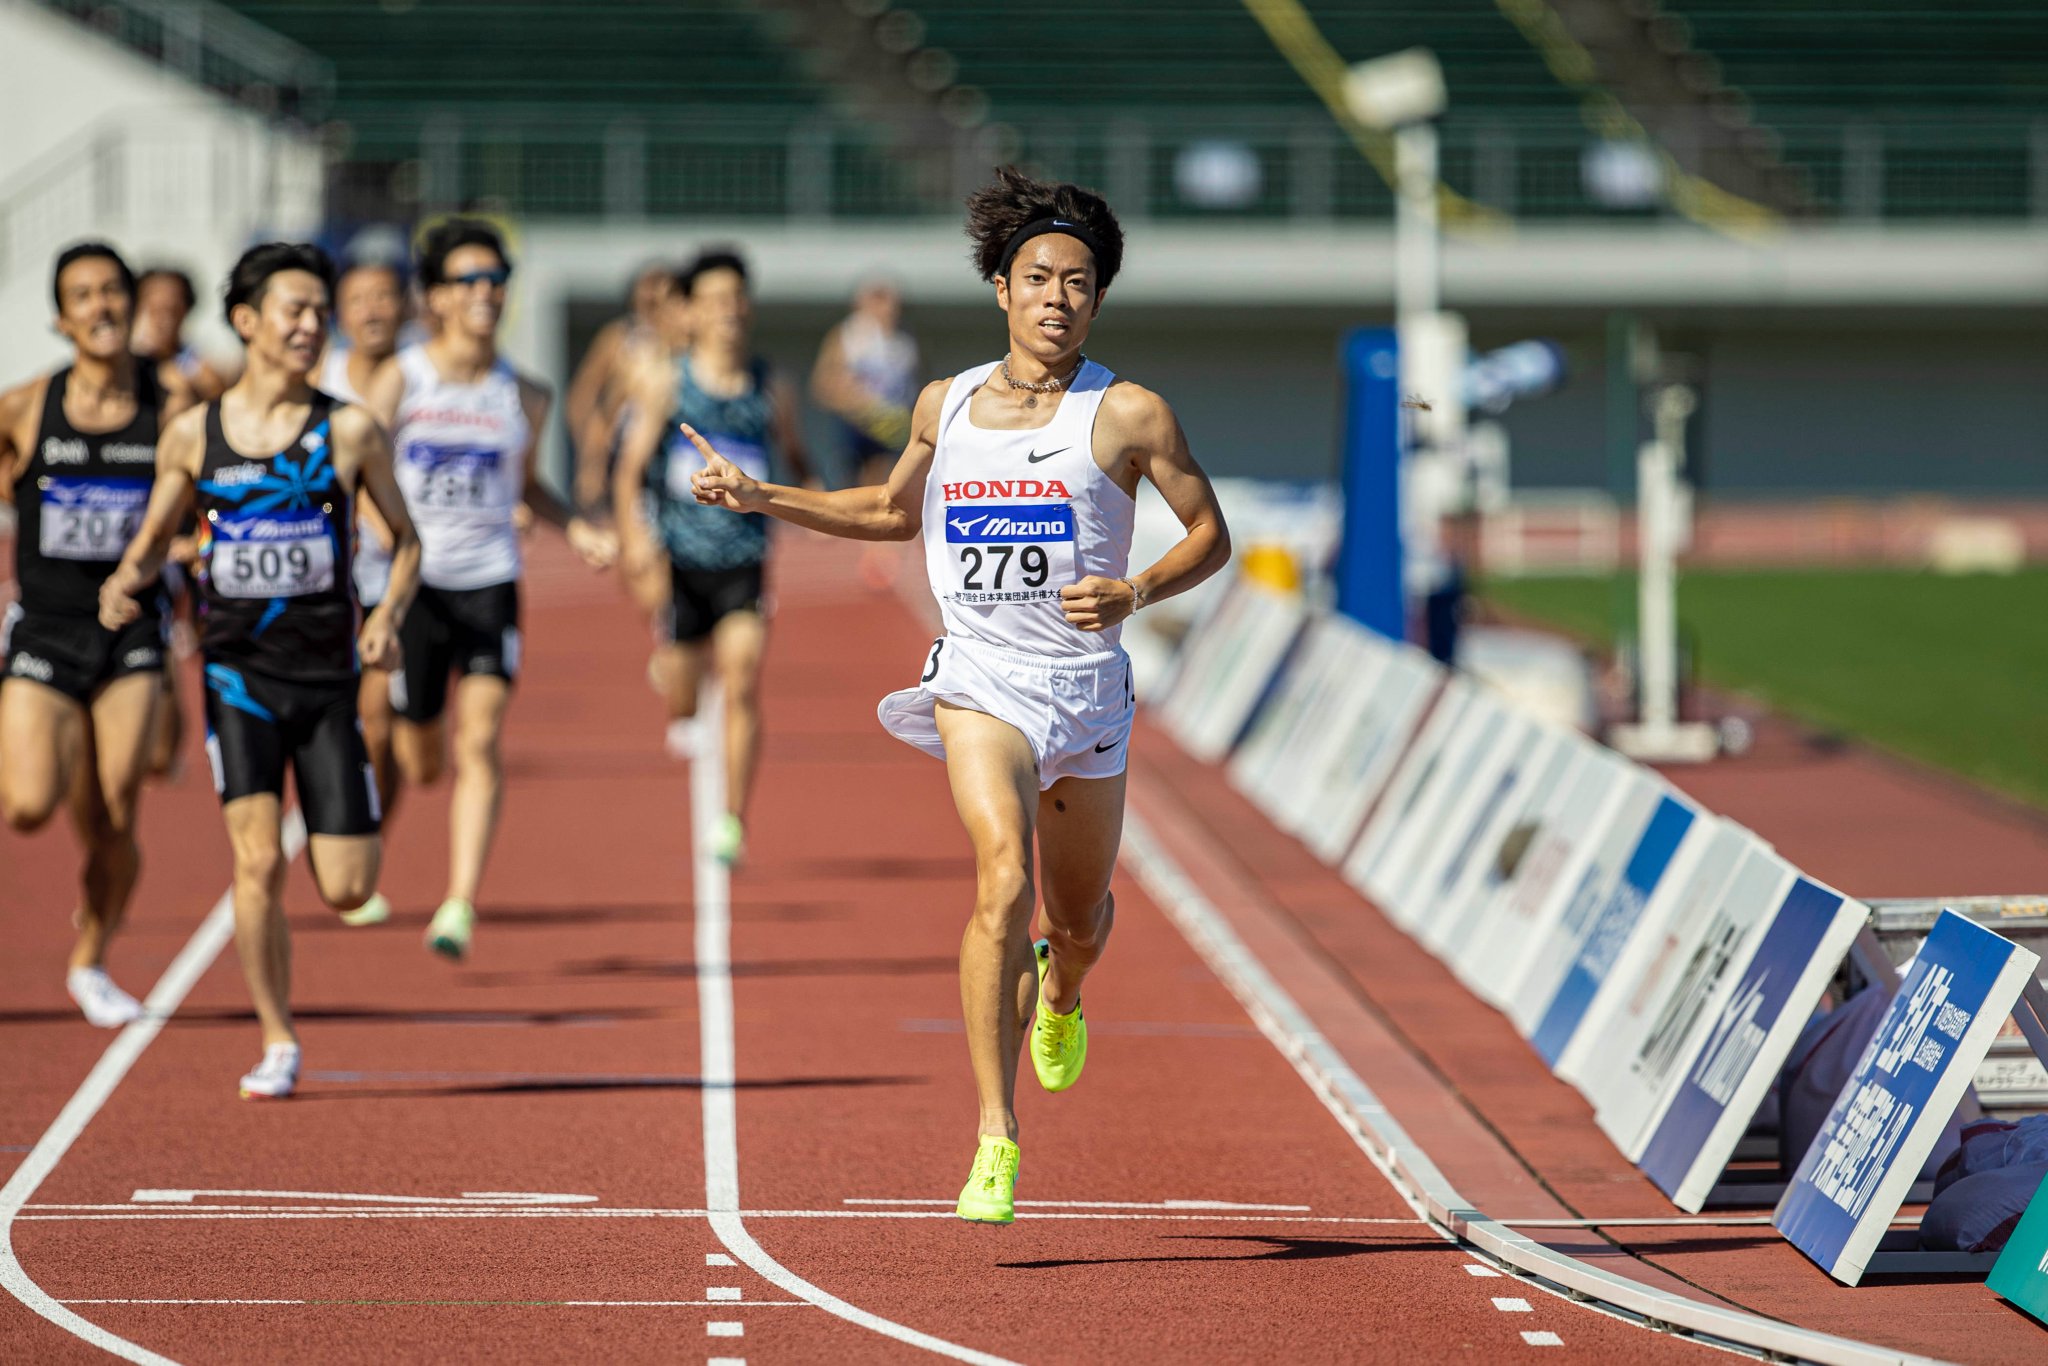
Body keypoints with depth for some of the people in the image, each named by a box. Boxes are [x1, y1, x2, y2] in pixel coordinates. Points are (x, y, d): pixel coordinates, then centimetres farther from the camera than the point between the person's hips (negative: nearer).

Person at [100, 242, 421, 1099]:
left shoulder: (347, 431, -3)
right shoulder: (193, 436, 1)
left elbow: (405, 538, 8)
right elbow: (151, 544, 12)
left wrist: (387, 617, -10)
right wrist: (122, 585, -11)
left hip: (327, 675, 0)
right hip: (238, 673, 0)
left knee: (346, 890, -2)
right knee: (257, 860, -14)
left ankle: (330, 824, 36)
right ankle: (277, 1044, 0)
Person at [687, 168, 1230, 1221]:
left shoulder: (1129, 414, -3)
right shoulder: (946, 405, 7)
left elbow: (1211, 533, 2)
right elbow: (895, 511, 25)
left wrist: (1135, 593, -16)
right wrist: (761, 497, 17)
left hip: (1086, 685, 0)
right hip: (980, 679, 0)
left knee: (1080, 915, 14)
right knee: (1003, 877, -23)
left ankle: (1061, 994, 56)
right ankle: (996, 1140, -25)